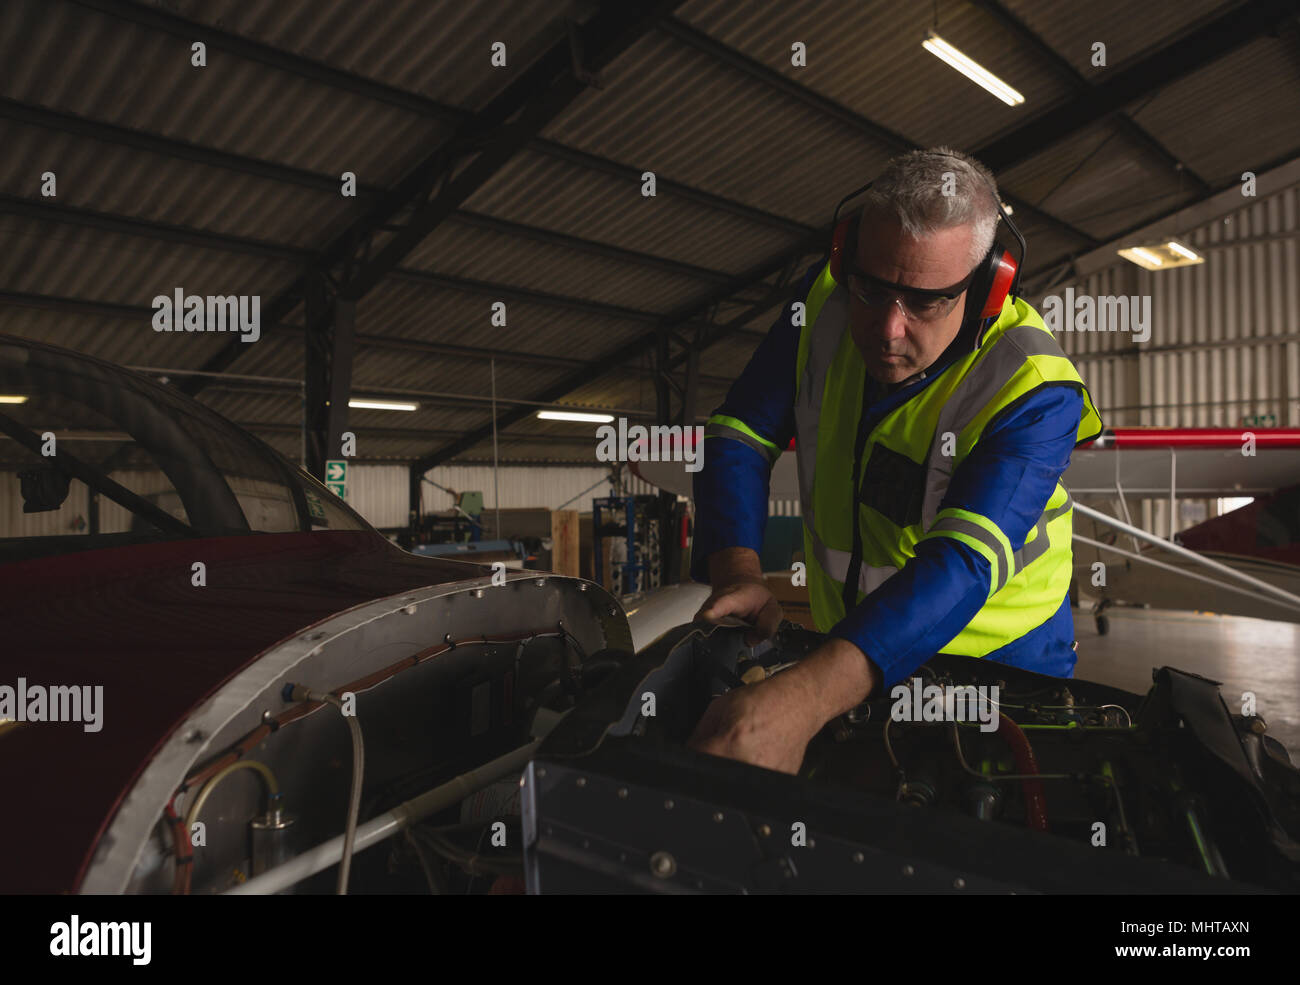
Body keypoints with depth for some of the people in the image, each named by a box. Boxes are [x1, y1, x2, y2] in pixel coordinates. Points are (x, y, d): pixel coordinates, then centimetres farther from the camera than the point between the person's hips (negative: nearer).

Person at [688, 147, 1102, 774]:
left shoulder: (1035, 393, -27)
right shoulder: (825, 301, -12)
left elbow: (963, 563, -40)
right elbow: (739, 435, -10)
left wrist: (803, 700, -54)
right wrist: (737, 571, -30)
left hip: (999, 662, -3)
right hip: (841, 642, 4)